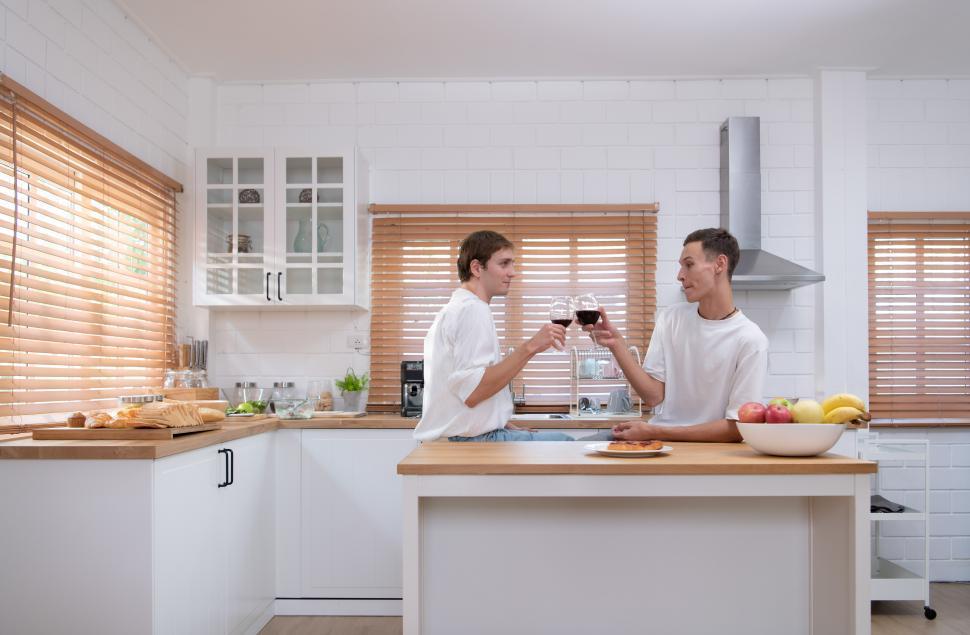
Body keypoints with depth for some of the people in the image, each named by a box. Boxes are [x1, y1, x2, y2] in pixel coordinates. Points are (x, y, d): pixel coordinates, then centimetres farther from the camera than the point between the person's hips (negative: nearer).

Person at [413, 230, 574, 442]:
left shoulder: (453, 309, 18)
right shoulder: (473, 310, -13)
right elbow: (471, 392, -24)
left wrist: (505, 426, 15)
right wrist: (529, 348, -24)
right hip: (474, 440, -10)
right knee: (564, 443, -7)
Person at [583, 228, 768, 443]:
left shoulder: (751, 340, -11)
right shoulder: (670, 318, 5)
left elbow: (736, 429, -11)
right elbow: (653, 396, 0)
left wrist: (653, 432, -16)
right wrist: (617, 345, -13)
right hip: (657, 438, 5)